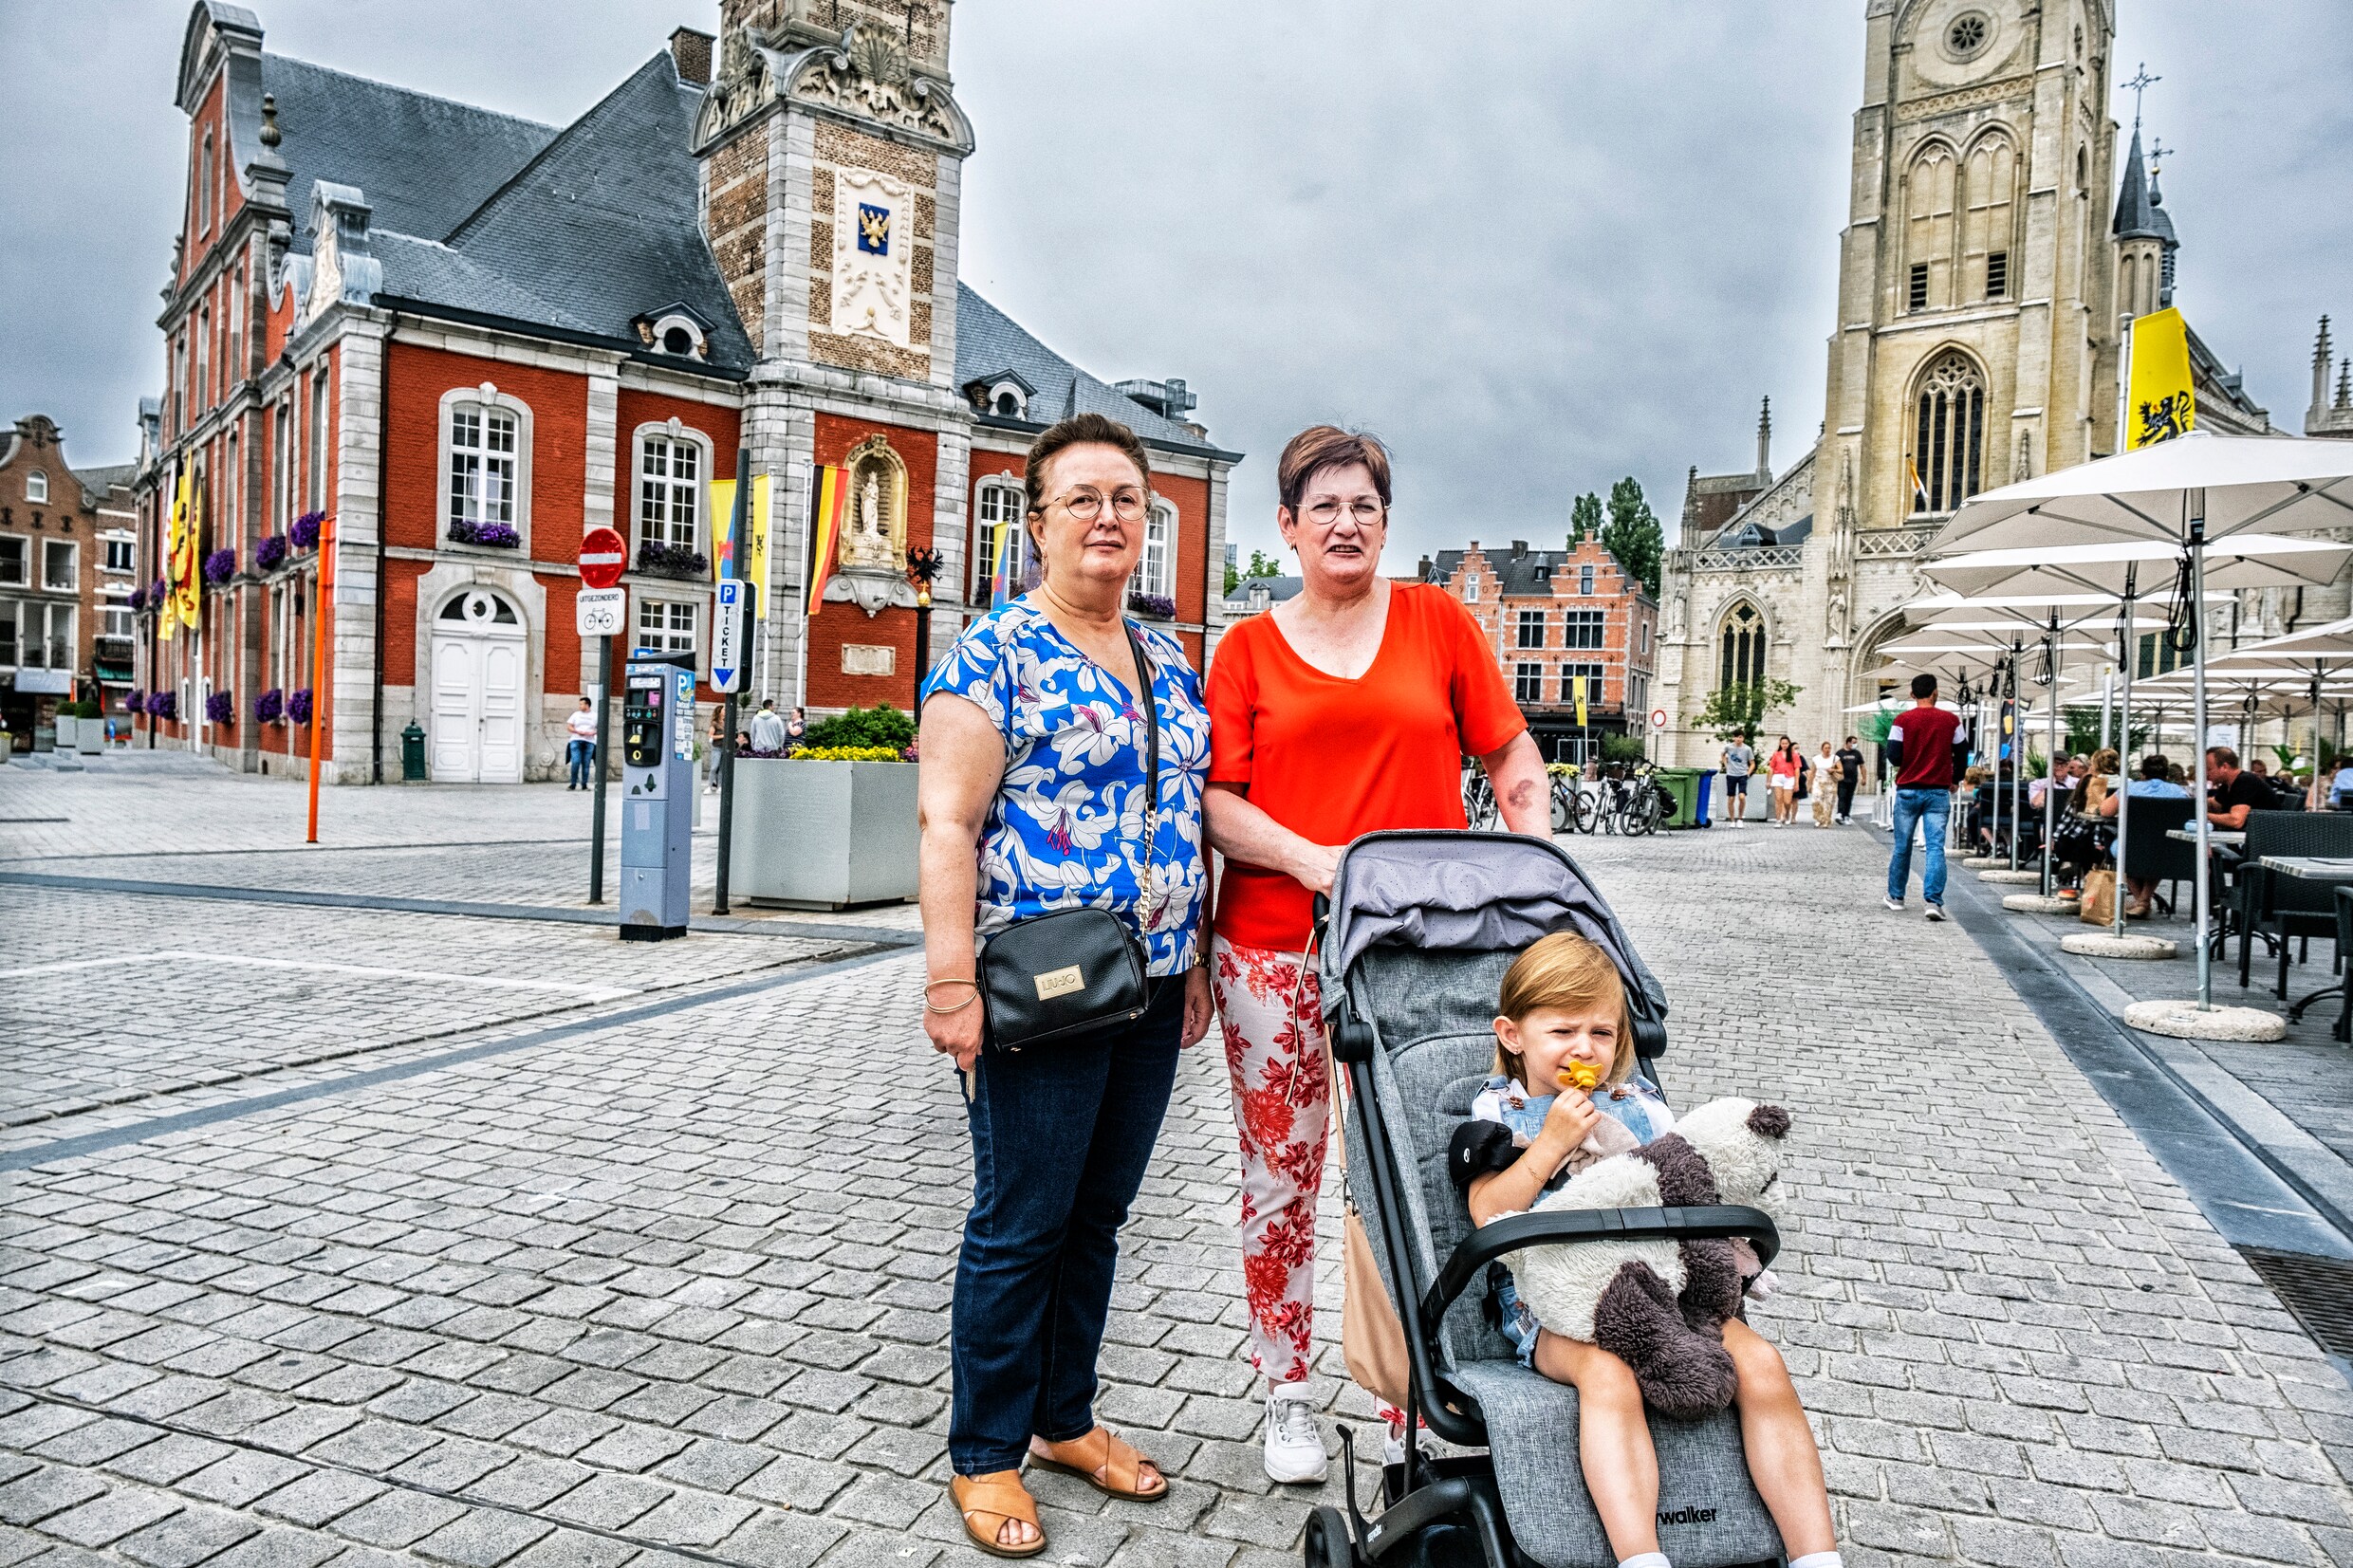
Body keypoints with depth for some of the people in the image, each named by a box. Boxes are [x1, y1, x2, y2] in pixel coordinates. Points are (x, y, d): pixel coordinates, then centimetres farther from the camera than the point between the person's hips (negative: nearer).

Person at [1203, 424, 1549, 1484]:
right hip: (1273, 948, 0)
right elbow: (1214, 802, 0)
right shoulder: (1249, 649, 6)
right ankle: (1289, 1398, 27)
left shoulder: (1437, 620, 8)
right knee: (1281, 1178, 9)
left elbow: (1515, 762, 9)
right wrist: (1305, 857, -16)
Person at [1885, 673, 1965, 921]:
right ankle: (1934, 901, -14)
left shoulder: (1903, 720, -4)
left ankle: (1896, 896, 22)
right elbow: (1960, 756, 6)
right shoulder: (1951, 721, 1)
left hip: (1908, 791, 0)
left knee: (1902, 847, 11)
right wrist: (1953, 781, 23)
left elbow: (1893, 757, -9)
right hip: (1939, 792, 0)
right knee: (1936, 847, -4)